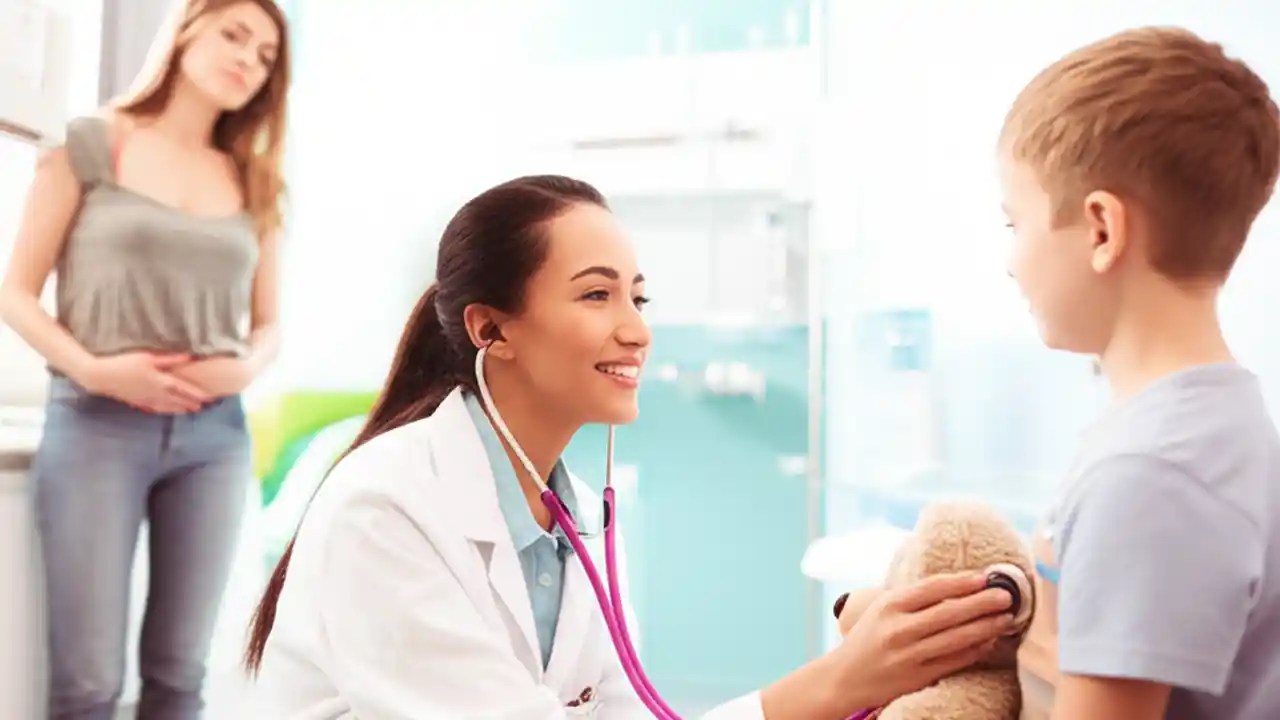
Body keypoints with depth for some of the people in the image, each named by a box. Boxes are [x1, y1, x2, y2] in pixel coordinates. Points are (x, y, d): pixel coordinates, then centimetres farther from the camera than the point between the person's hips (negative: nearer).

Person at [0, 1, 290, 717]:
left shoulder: (252, 182, 13)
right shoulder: (91, 143, 3)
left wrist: (243, 369, -7)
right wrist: (92, 369, -14)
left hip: (215, 432, 4)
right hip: (97, 422, -3)